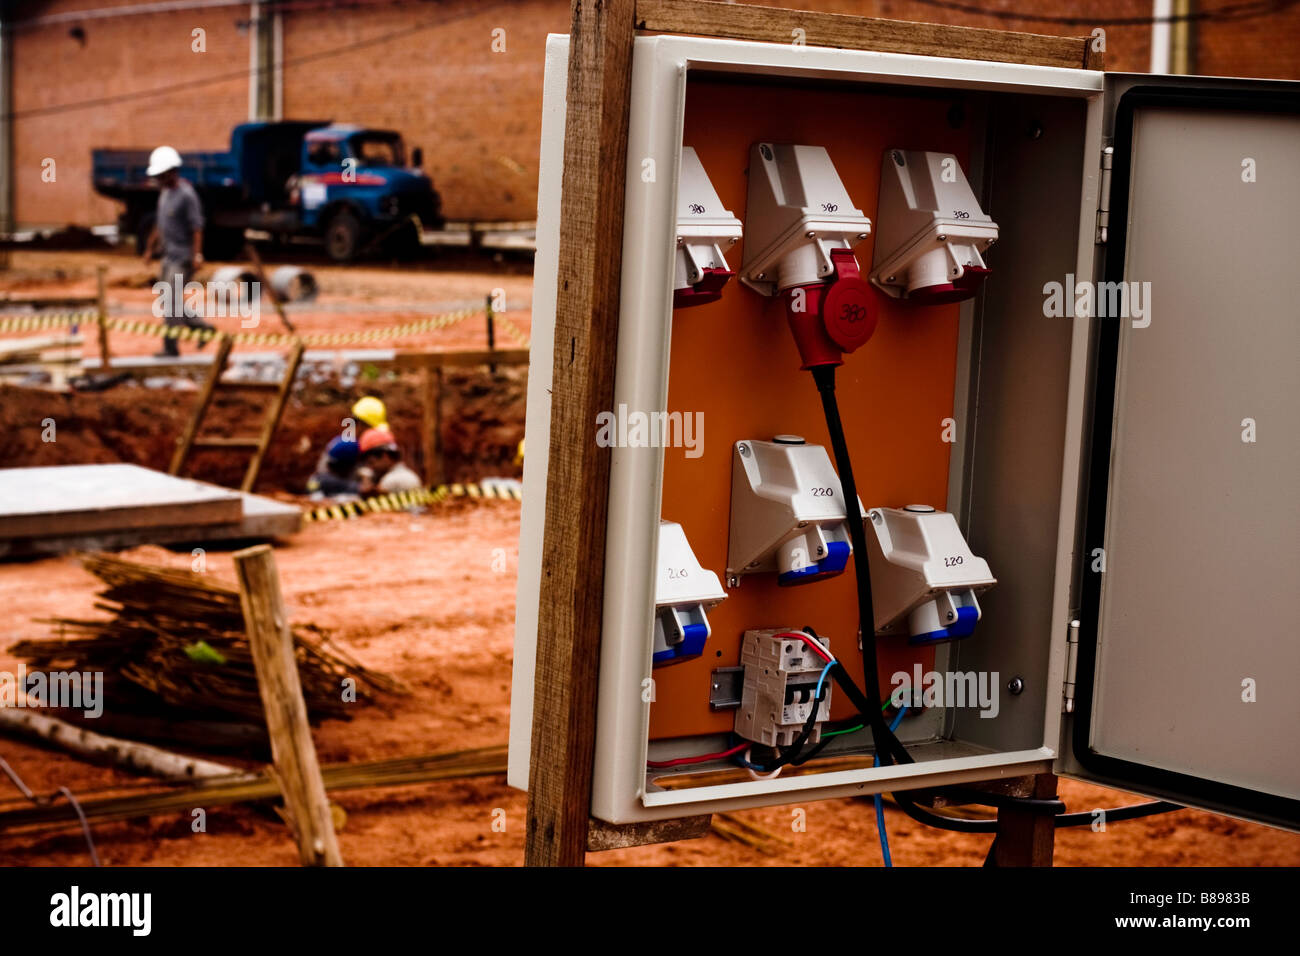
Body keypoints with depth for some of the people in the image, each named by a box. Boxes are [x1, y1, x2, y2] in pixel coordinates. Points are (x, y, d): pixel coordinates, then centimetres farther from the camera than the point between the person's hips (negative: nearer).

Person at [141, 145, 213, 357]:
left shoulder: (186, 195, -16)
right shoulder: (165, 192, 12)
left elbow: (197, 227, -20)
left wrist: (197, 254, -26)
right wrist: (151, 246, 24)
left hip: (183, 257, -10)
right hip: (169, 255, 10)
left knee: (172, 301, -9)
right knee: (170, 299, 13)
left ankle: (170, 347, -4)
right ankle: (202, 327, 24)